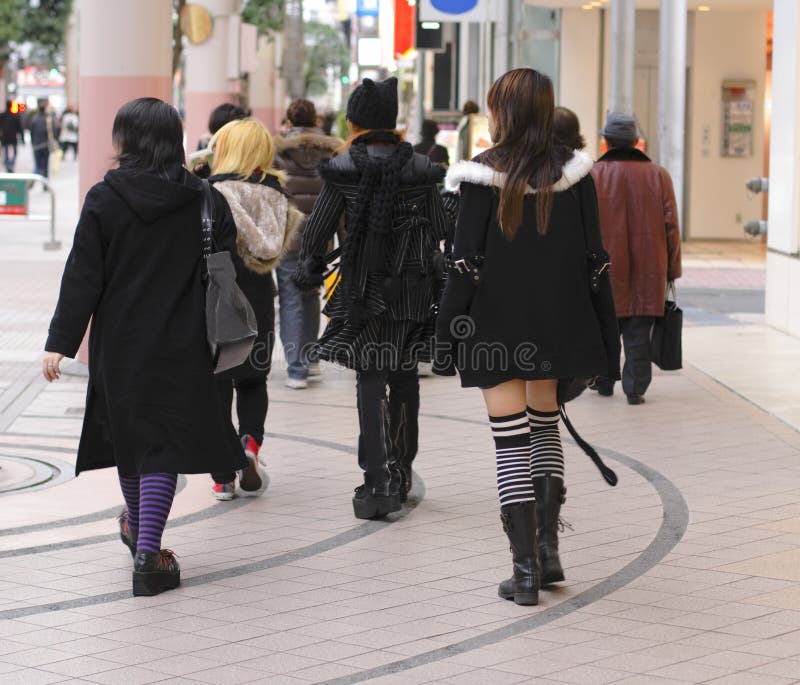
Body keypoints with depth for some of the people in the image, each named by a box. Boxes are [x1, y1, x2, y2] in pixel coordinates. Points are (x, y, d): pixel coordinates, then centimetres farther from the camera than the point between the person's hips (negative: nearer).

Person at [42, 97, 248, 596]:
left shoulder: (105, 199, -9)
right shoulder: (206, 200, -5)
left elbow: (82, 278, -10)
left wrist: (60, 343, -6)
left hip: (119, 345, 1)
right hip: (181, 347, -1)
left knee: (128, 430, 19)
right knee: (164, 442, 0)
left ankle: (138, 529, 40)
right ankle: (148, 552, -12)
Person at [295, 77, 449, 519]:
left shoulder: (344, 168, -6)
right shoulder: (419, 168, 1)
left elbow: (318, 228, -1)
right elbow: (438, 232, 4)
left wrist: (309, 268, 17)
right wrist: (435, 283, 15)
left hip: (362, 289, -3)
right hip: (412, 290, 3)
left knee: (371, 382, -1)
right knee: (405, 379, 15)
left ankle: (380, 481, -12)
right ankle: (401, 474, 26)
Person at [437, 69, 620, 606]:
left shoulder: (483, 175, -9)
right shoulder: (574, 173, 0)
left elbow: (465, 262, -10)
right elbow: (594, 260, 1)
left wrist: (447, 337, -3)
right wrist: (606, 340, 6)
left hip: (496, 326, -3)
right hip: (557, 325, 4)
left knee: (511, 442, 0)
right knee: (546, 427, 21)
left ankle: (525, 569, -1)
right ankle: (548, 547, 15)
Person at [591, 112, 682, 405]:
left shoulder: (593, 174, -4)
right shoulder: (658, 175, 1)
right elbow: (671, 225, 1)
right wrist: (672, 268, 8)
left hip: (605, 269, -1)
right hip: (648, 270, 1)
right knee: (638, 331, 3)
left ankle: (604, 381, 24)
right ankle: (635, 388, -1)